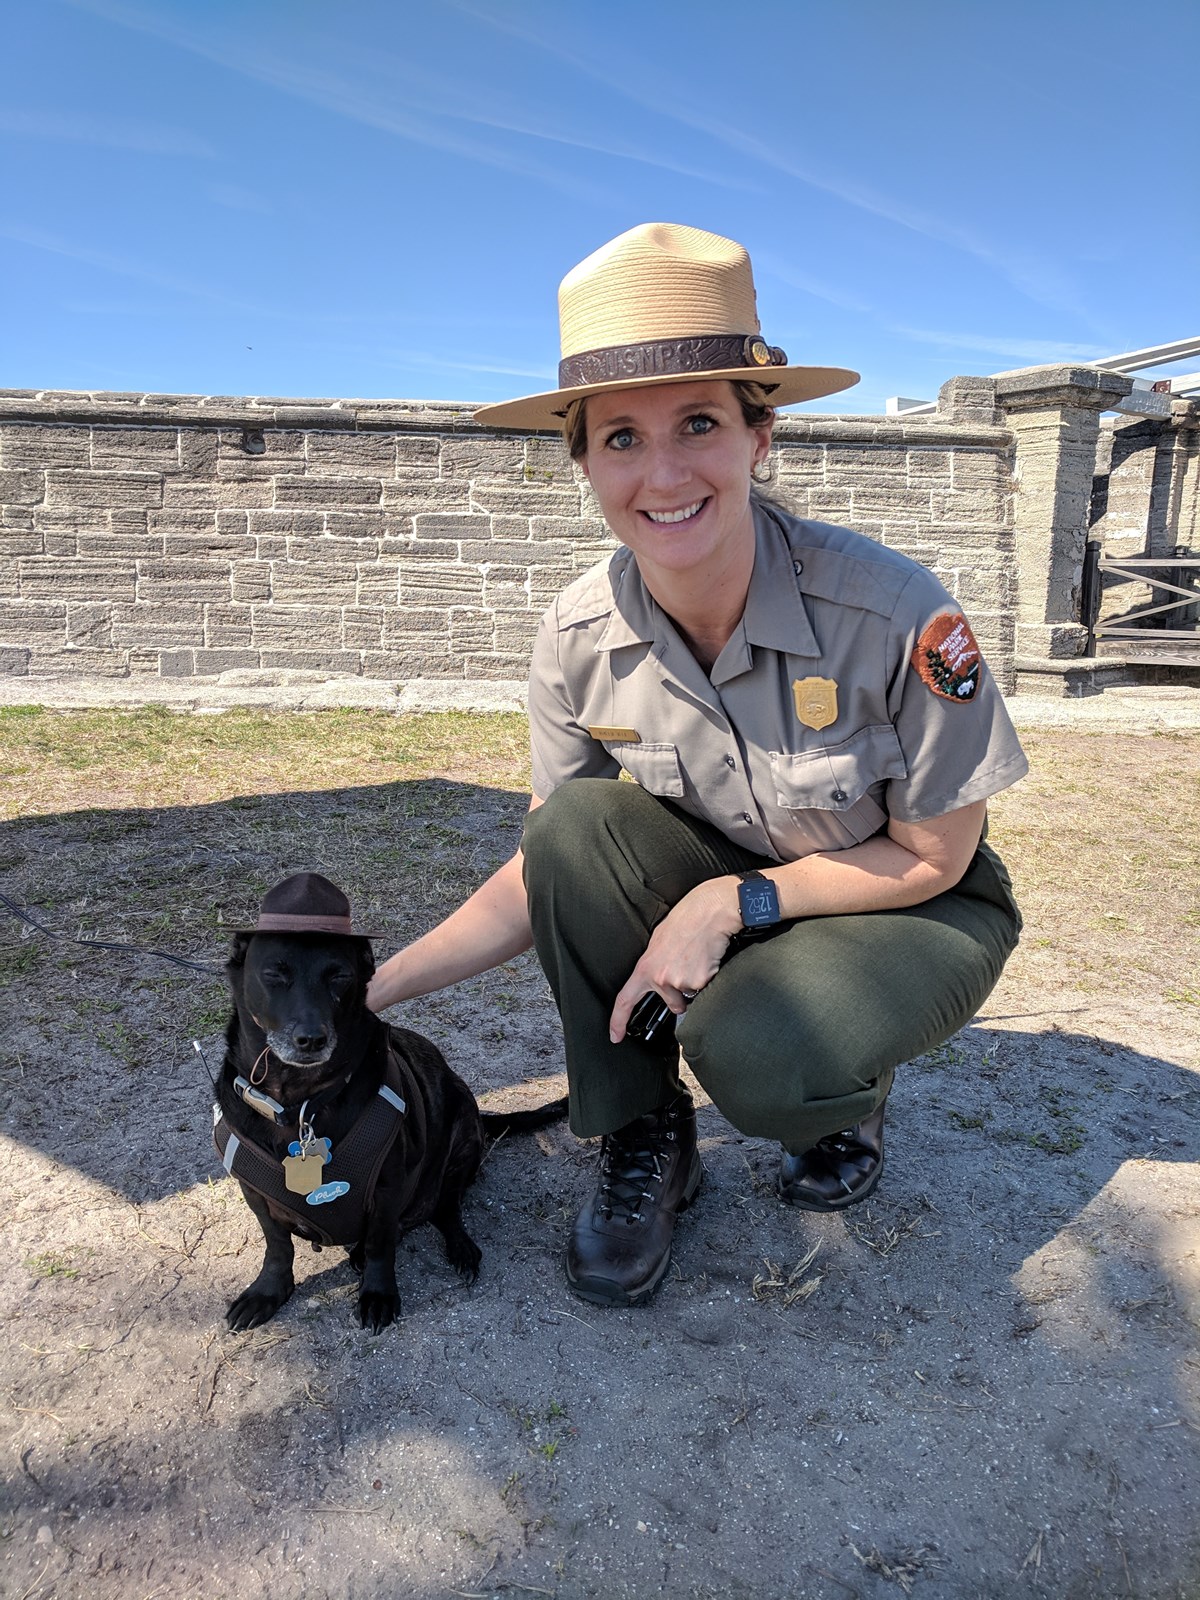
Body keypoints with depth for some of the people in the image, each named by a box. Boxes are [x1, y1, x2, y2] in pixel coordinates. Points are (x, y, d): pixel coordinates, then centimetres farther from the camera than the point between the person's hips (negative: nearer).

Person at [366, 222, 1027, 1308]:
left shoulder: (890, 614, -28)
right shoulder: (581, 640, -16)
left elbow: (933, 857, -15)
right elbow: (549, 876, -6)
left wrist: (732, 900, -25)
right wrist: (374, 989, -13)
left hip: (914, 912, -3)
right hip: (724, 891, 4)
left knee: (754, 1054, -33)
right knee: (577, 825, -24)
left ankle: (851, 1090, 7)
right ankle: (646, 1145, -5)